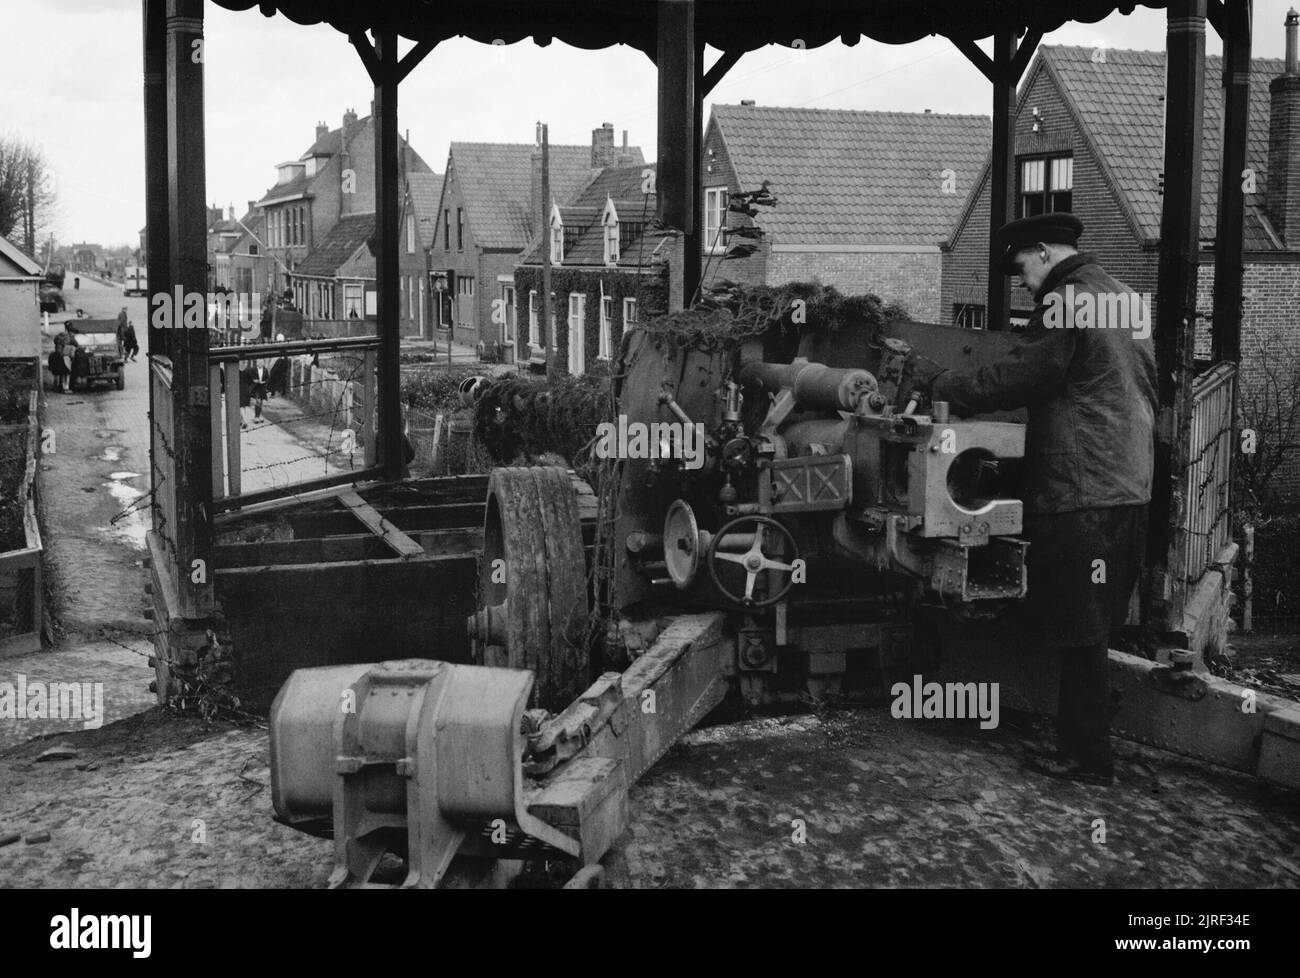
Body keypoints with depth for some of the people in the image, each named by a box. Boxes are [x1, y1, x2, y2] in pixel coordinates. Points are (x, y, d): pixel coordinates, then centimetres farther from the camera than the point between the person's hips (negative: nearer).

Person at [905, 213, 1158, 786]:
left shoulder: (1066, 301, -12)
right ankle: (1083, 740, 23)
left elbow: (1017, 379, -15)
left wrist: (940, 384, -5)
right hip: (1131, 486, 9)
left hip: (1080, 491, -9)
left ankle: (1086, 759, 6)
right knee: (1096, 627, 15)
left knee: (1078, 633, -1)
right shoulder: (1129, 298, 15)